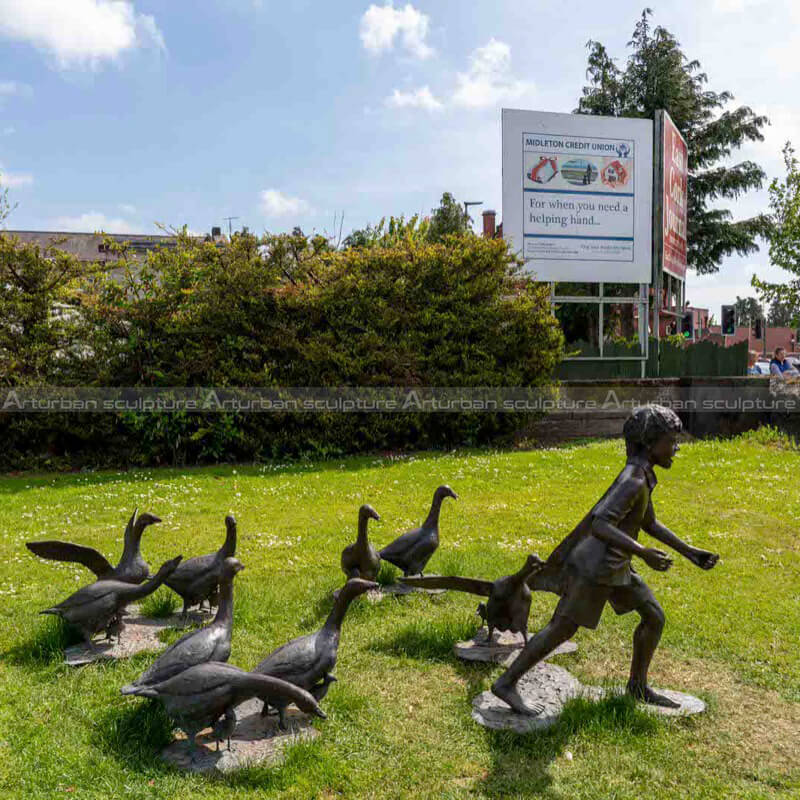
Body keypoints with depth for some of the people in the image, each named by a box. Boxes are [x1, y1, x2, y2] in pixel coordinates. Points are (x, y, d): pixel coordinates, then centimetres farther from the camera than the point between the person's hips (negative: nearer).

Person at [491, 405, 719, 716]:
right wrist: (643, 553, -34)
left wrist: (688, 551, 20)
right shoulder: (632, 481, -22)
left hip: (614, 566, 10)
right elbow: (599, 524, -31)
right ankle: (506, 683, 7)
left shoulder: (640, 475, 9)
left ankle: (638, 685, 30)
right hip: (597, 566, -10)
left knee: (654, 617, 14)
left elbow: (649, 523, 20)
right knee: (562, 629, -3)